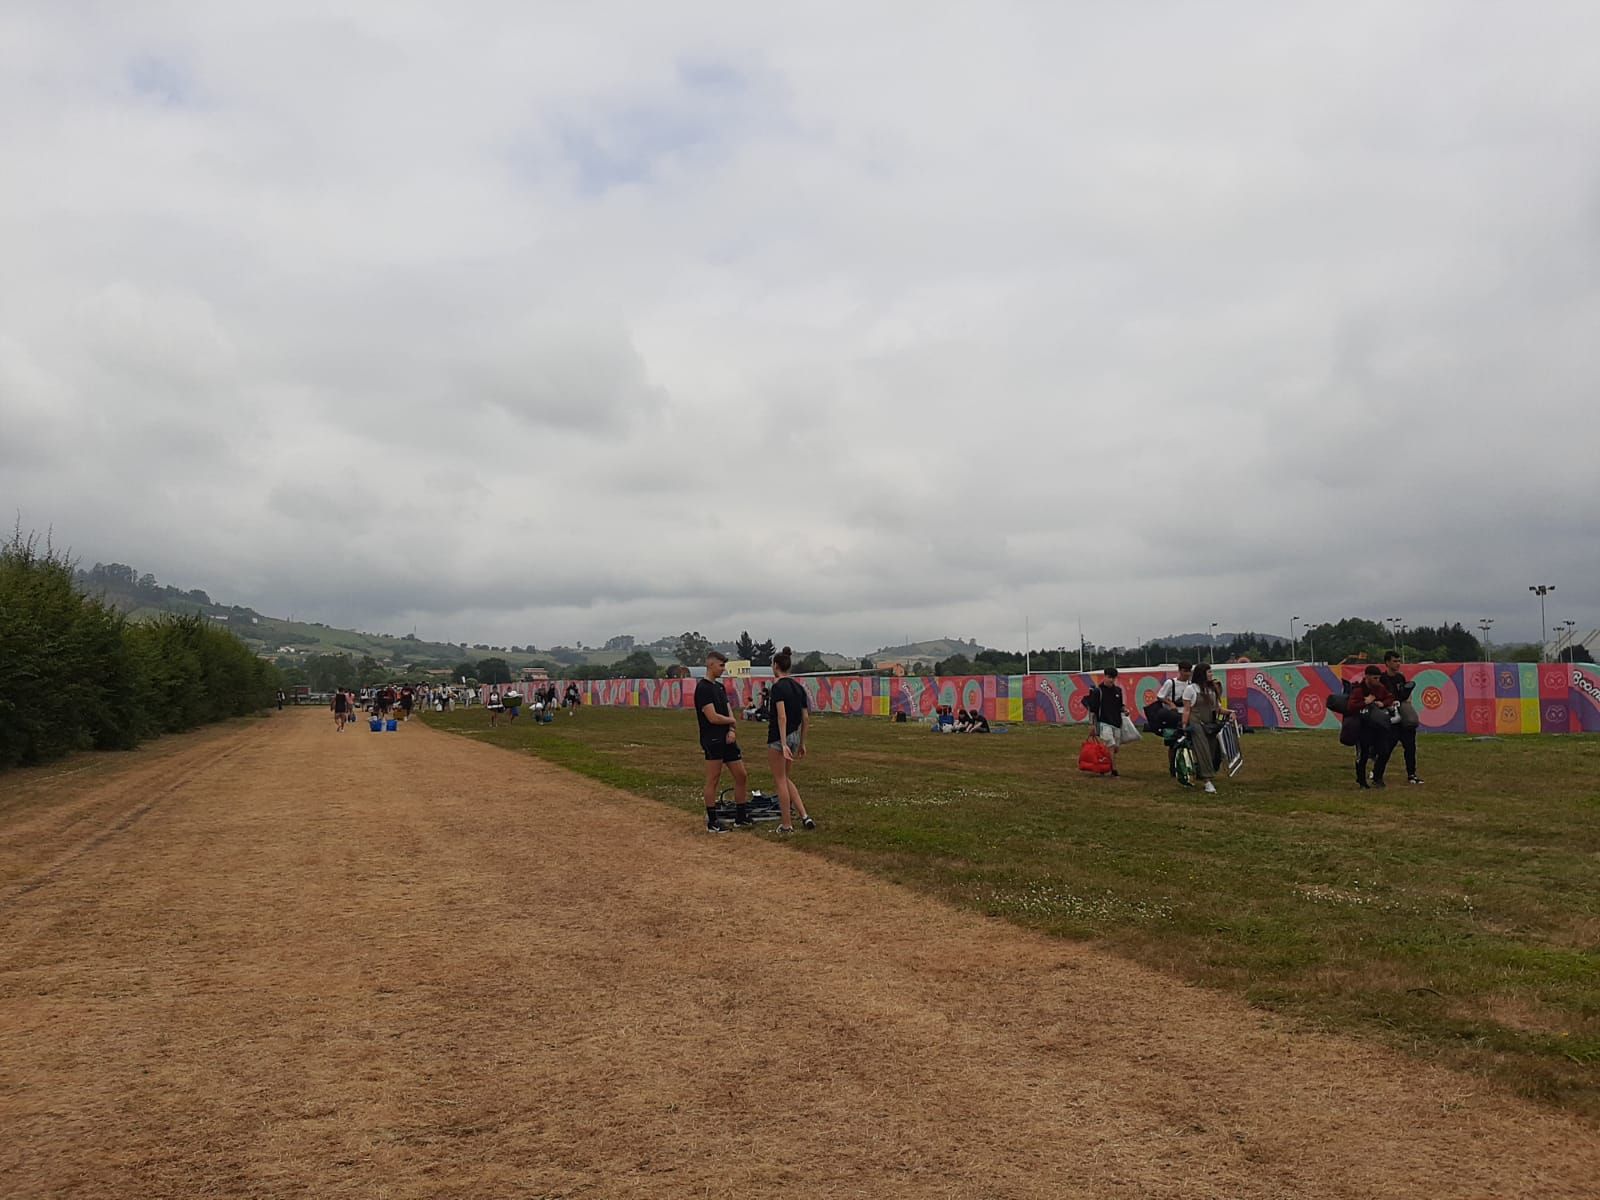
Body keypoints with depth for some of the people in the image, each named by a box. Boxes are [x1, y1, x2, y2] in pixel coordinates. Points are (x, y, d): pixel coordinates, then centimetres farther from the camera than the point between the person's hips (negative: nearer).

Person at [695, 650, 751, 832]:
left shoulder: (721, 686, 15)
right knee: (713, 780, -1)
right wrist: (732, 721, -2)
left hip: (727, 740, 9)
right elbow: (713, 717, -19)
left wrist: (732, 730, -7)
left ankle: (741, 817, 19)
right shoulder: (703, 688, -13)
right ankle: (712, 822, 7)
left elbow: (729, 713, 13)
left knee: (742, 776, 10)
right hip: (713, 741, -9)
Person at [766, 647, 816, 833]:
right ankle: (804, 816, 8)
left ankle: (786, 825, 7)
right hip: (795, 736, 8)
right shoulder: (798, 687, 8)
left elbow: (782, 716, -24)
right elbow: (806, 718, 10)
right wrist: (802, 743, 17)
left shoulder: (778, 687, -15)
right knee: (786, 778, 18)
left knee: (781, 781, 2)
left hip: (779, 738, -7)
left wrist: (783, 744, -27)